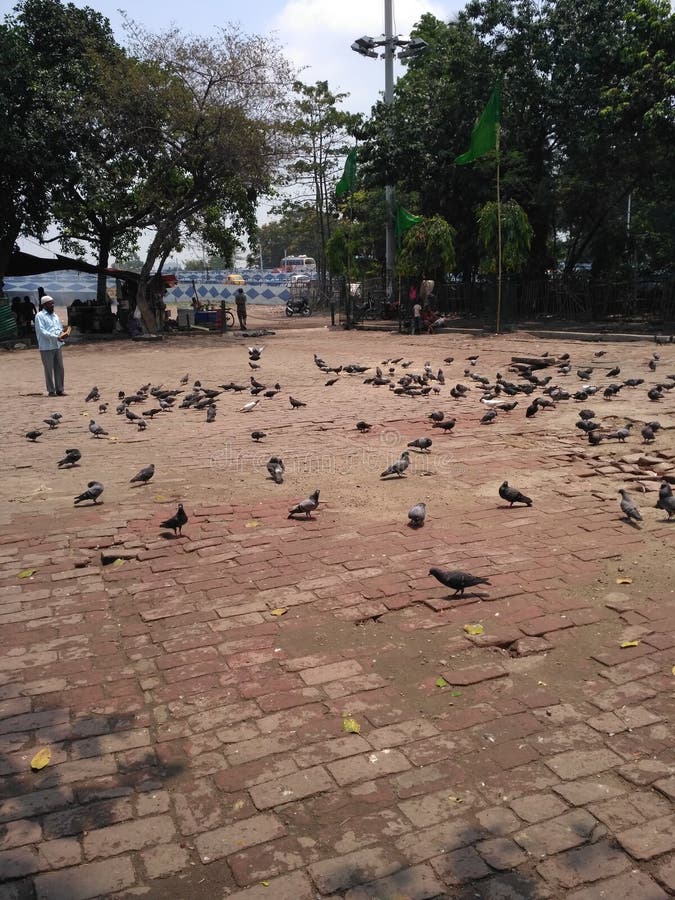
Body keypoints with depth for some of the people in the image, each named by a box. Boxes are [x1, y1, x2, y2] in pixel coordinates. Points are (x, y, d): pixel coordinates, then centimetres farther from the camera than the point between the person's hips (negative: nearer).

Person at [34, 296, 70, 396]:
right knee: (49, 370, 0)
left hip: (57, 346, 6)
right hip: (46, 347, -6)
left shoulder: (55, 315, 16)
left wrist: (63, 333, -4)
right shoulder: (40, 316, -5)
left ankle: (60, 389, 13)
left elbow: (60, 328, 20)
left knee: (59, 368, 6)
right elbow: (42, 331, -15)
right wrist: (56, 337, -24)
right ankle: (51, 391, 6)